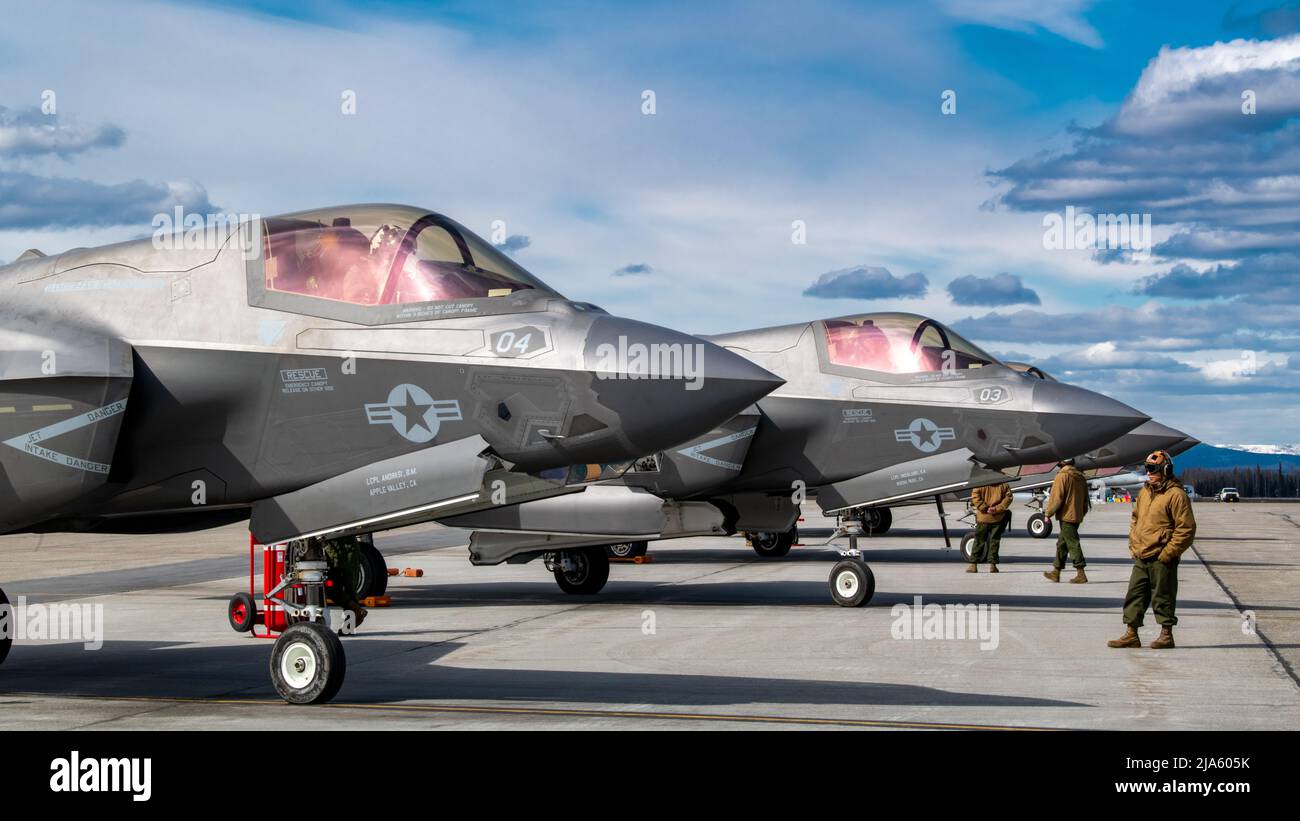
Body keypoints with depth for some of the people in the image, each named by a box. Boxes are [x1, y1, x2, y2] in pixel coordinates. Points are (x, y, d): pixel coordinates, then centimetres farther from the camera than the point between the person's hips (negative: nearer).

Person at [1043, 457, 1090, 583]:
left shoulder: (1062, 476, -13)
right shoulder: (1080, 477, 11)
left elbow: (1057, 498, -16)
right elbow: (1085, 499, 17)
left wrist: (1048, 513, -6)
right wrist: (1082, 514, 24)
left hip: (1066, 516, -8)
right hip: (1077, 516, 8)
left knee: (1073, 544, -7)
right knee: (1062, 543, 16)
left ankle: (1081, 574, -9)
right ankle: (1056, 572, 21)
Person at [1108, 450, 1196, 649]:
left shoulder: (1176, 495, -12)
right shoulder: (1144, 492, 14)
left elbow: (1186, 528, -15)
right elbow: (1135, 519, 25)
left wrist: (1168, 553, -15)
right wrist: (1133, 545, 14)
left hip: (1161, 560, -8)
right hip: (1141, 558, 8)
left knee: (1163, 597, 1)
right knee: (1134, 595, 9)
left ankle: (1166, 635, 11)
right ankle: (1131, 634, 14)